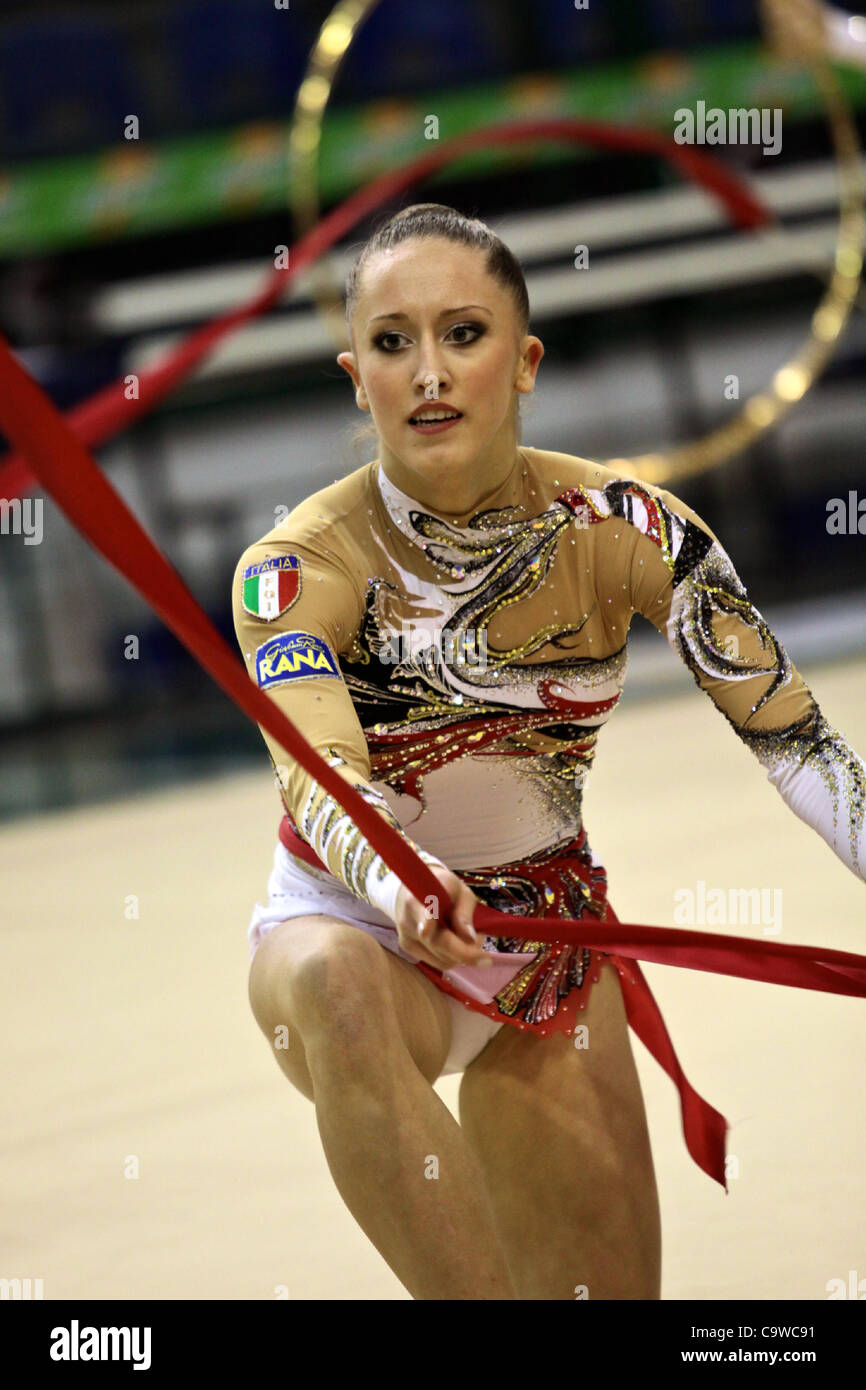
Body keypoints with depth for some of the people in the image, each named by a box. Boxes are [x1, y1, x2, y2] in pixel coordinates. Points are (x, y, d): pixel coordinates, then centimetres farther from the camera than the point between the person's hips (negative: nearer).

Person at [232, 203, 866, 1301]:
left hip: (550, 945, 3)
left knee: (608, 1289, 2)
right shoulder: (299, 566, -20)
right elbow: (321, 782, -36)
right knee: (333, 984, -39)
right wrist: (399, 887, -58)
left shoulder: (619, 529, -13)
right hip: (347, 924, -3)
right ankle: (474, 1294, -35)